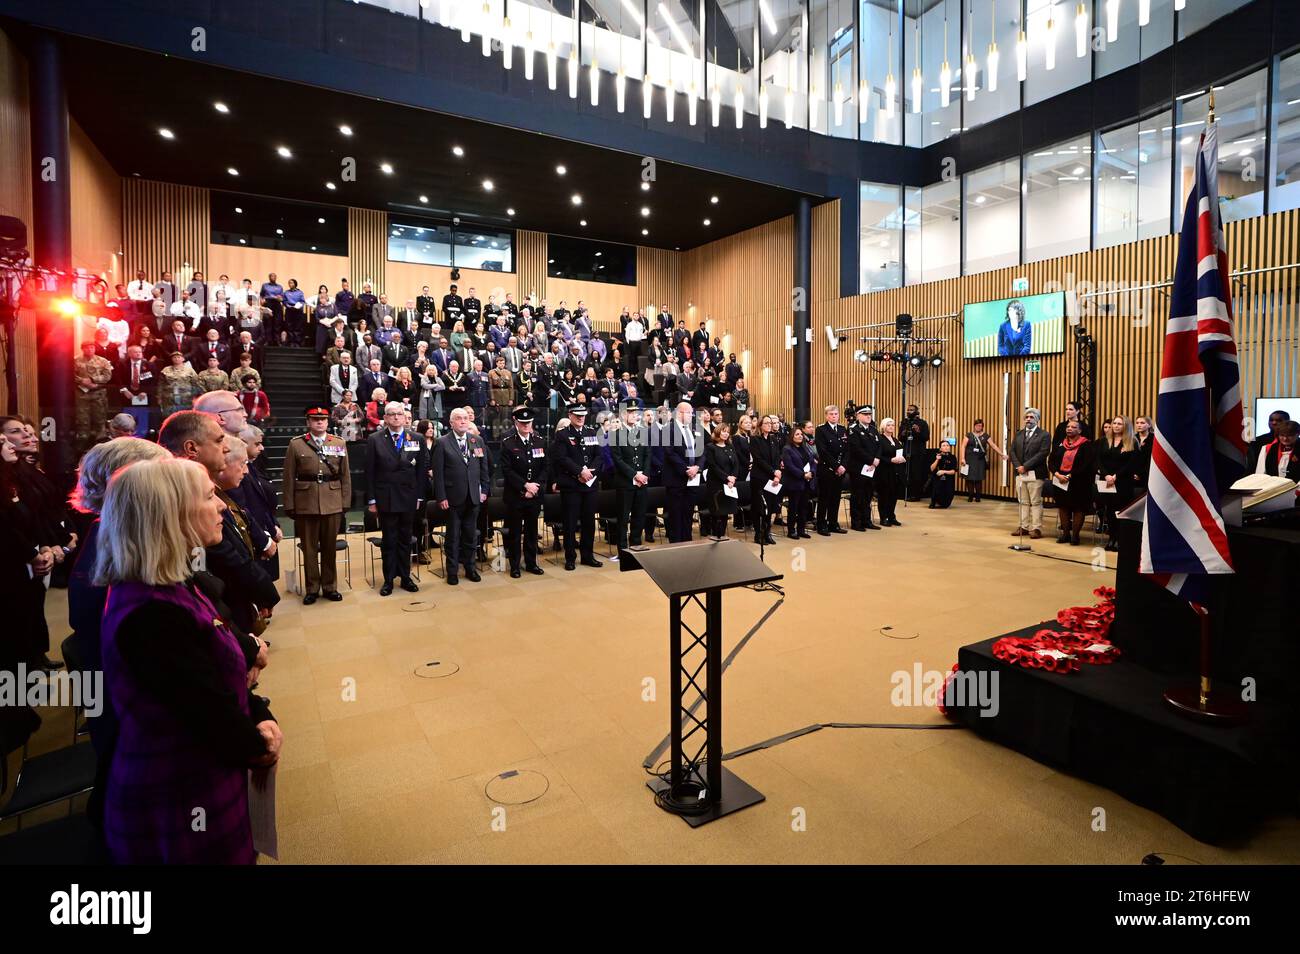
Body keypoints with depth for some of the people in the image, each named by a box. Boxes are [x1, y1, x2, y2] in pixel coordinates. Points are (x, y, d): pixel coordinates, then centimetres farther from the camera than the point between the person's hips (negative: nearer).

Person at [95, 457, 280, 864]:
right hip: (177, 813, -8)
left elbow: (221, 678, 7)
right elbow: (214, 715, -24)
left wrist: (261, 719, -7)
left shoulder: (172, 588, 1)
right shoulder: (151, 616, -30)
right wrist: (259, 747, -6)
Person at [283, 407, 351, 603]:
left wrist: (346, 503, 3)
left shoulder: (339, 443, 7)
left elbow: (345, 476, 7)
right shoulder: (296, 444, 3)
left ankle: (330, 587, 22)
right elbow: (289, 477, 2)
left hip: (333, 504, 1)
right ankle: (311, 588, 19)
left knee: (330, 547, 9)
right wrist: (289, 505, -1)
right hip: (305, 504, -1)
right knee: (309, 548, 7)